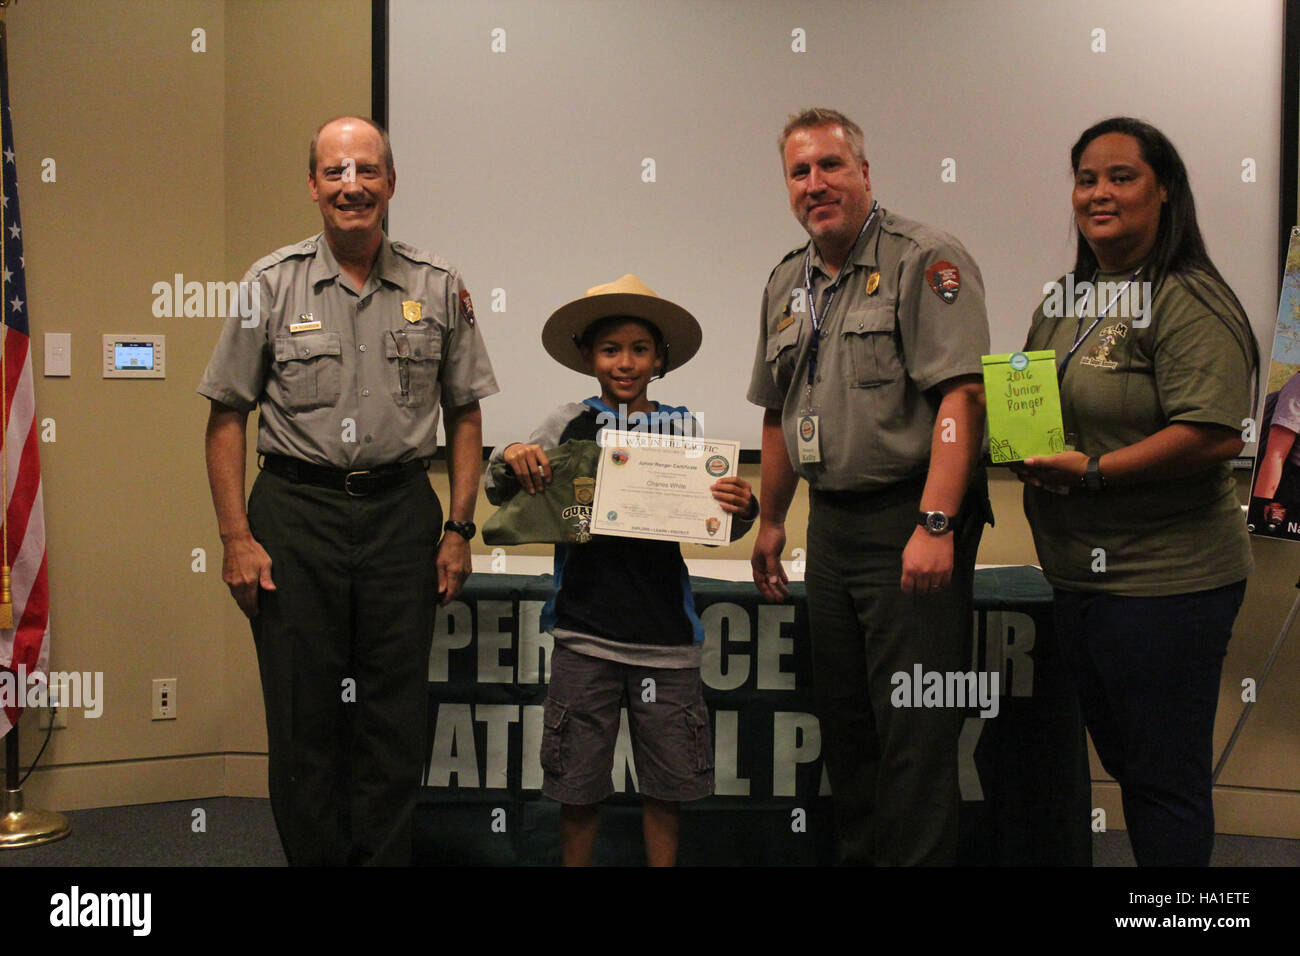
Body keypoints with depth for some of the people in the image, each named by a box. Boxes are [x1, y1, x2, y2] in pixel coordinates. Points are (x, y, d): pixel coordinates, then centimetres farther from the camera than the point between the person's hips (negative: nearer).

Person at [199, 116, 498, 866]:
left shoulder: (438, 287, 5)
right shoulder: (273, 283, 1)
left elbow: (465, 414, 9)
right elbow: (227, 416, 2)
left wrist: (459, 529, 2)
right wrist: (237, 538, -5)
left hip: (402, 512, 1)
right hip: (296, 510, -1)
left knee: (395, 716, 6)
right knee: (304, 716, 5)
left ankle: (386, 856, 21)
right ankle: (315, 856, 20)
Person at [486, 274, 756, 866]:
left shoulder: (683, 428, 4)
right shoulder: (570, 425, 3)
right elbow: (502, 496, 5)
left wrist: (740, 511, -17)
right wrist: (508, 460, -16)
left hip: (663, 629, 1)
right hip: (585, 625, 0)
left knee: (665, 783, 9)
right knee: (577, 786, 8)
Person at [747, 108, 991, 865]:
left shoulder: (927, 260, -9)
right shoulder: (787, 283, 15)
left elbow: (961, 395, -18)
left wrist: (934, 525, -25)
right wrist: (772, 520, 23)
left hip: (910, 521, -7)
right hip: (831, 526, 8)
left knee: (915, 731, -6)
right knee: (842, 718, 15)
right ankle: (856, 853, 29)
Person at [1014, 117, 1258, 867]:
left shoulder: (1188, 302, -14)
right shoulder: (1066, 300, 13)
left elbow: (1217, 435, -24)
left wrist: (1093, 471, -23)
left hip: (1166, 580, -9)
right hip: (1082, 575, 9)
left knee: (1164, 778, 2)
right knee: (1123, 762, 20)